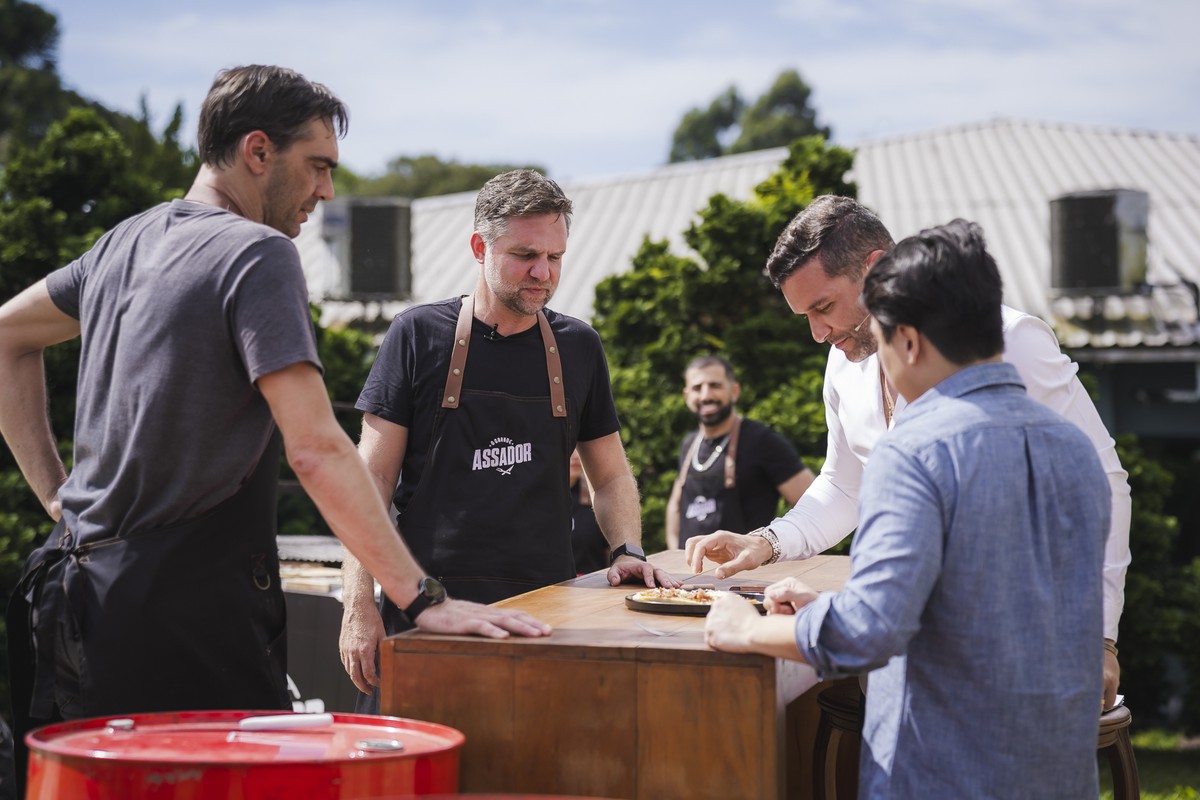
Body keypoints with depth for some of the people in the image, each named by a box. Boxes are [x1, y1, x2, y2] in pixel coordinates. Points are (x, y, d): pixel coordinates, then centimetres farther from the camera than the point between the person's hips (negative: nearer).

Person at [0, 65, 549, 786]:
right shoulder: (258, 254, -12)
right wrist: (425, 599, -20)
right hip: (186, 612, -9)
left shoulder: (129, 240, 13)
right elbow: (317, 450, -21)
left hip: (77, 598, 9)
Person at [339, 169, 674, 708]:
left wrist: (628, 551, 1)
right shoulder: (419, 335, 1)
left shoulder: (578, 347, 11)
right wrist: (358, 603, -10)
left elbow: (610, 475, 20)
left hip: (545, 604, 3)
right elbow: (373, 476, -1)